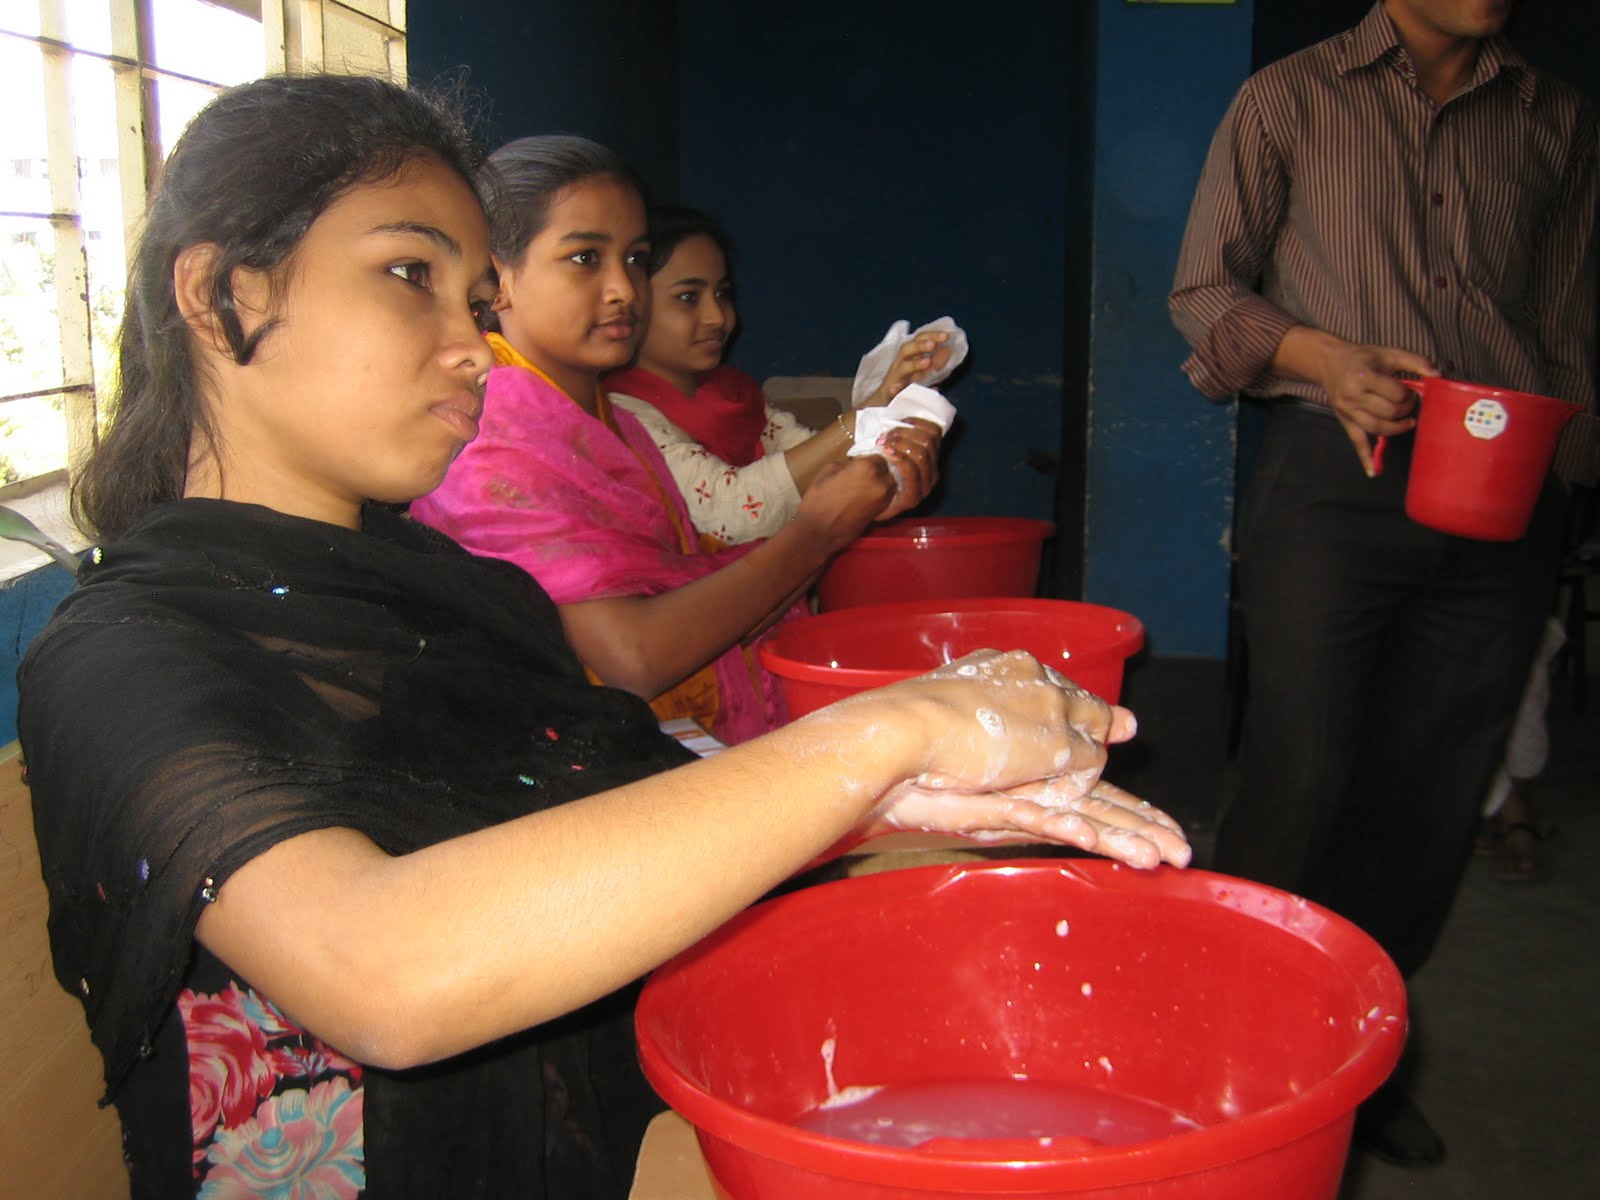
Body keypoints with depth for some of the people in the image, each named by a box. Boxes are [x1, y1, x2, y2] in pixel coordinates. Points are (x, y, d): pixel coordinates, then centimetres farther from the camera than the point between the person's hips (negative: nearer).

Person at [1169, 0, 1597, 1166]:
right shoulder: (1290, 99, 7)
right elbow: (1206, 291, 6)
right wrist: (1323, 355, -12)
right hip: (1336, 481, -3)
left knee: (1435, 797, 6)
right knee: (1302, 783, -7)